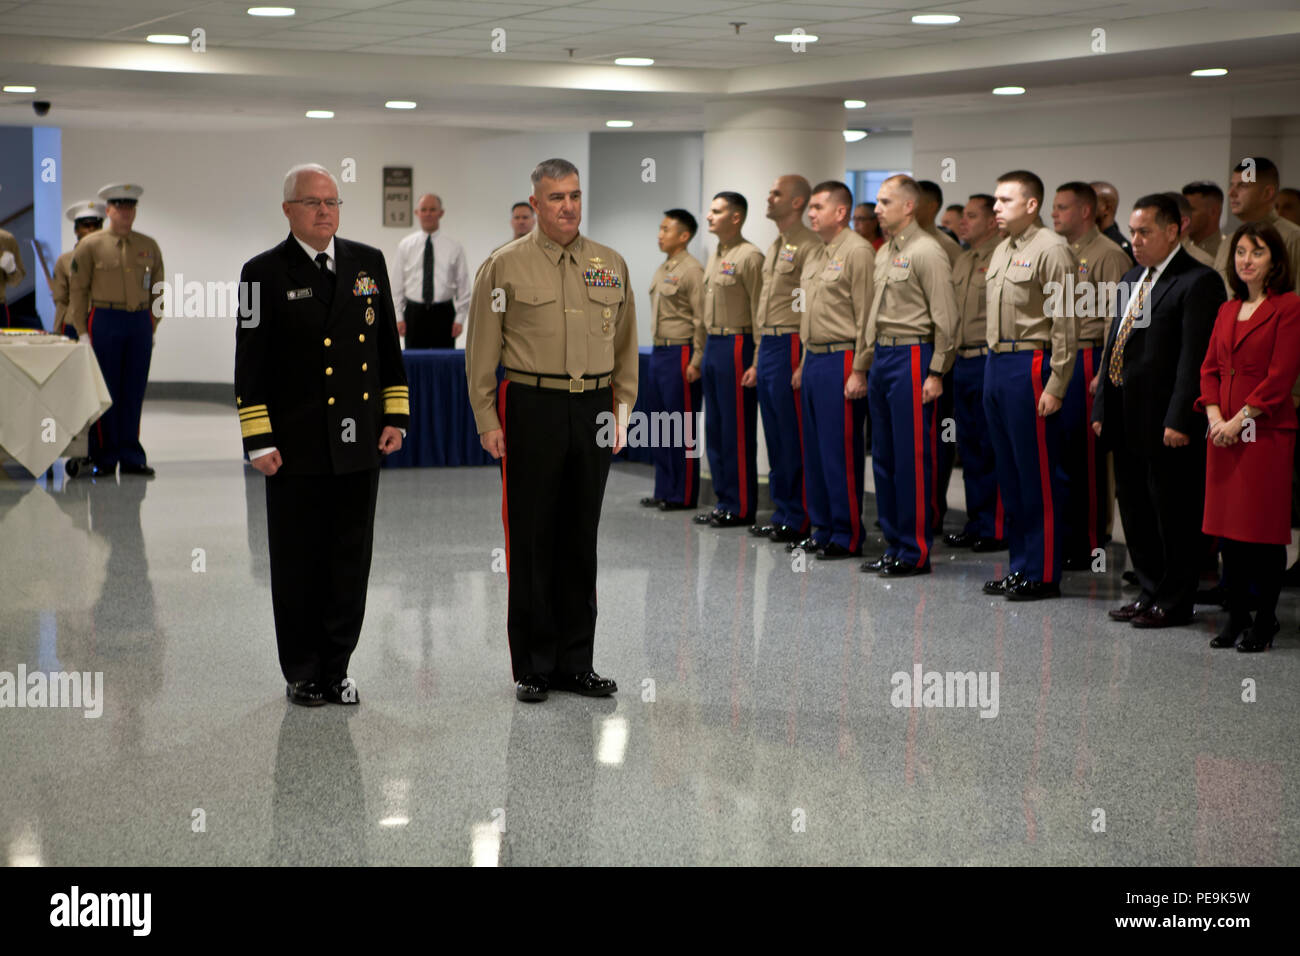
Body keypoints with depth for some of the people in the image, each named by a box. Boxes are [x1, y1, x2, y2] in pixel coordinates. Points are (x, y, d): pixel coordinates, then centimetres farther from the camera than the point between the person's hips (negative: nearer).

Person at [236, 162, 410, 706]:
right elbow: (250, 364, -5)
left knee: (351, 560, 8)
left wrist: (396, 415, 7)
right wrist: (258, 441, -10)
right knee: (298, 563, 5)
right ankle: (302, 674, 16)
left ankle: (336, 669, 19)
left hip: (358, 442, 4)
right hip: (296, 447, -3)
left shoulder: (368, 263, 9)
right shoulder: (265, 273, -3)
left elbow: (388, 346, 14)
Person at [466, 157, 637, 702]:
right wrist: (487, 421, -6)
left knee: (581, 539, 9)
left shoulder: (611, 265, 10)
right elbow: (482, 350, -2)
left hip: (593, 411, 4)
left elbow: (625, 345, 15)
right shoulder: (506, 266, -1)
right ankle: (533, 667, 10)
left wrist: (622, 407, 7)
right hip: (531, 408, -3)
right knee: (532, 540, 1)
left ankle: (576, 662, 18)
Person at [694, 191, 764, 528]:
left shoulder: (749, 256, -11)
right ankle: (724, 501, 19)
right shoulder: (715, 257, 17)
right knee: (715, 427, 12)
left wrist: (756, 360, -17)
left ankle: (741, 507, 0)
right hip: (712, 345, 9)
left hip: (736, 345, -9)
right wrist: (707, 346, 17)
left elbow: (759, 310, -14)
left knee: (737, 429, -5)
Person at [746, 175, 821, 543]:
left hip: (790, 346, -9)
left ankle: (798, 520, 0)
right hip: (767, 347, 9)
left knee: (794, 438, -5)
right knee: (775, 437, 12)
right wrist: (757, 361, 21)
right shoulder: (774, 248, 19)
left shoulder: (809, 246, -11)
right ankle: (782, 513, 19)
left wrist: (804, 363, -20)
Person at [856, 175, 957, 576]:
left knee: (913, 457, -6)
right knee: (884, 455, 11)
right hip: (881, 358, 9)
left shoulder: (927, 252, -11)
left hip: (911, 356, -9)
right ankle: (894, 546, 19)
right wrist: (860, 367, 20)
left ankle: (915, 552, 0)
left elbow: (945, 319, -14)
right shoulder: (884, 254, 16)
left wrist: (935, 373, -17)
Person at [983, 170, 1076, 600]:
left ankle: (1044, 573, 2)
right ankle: (1020, 566, 21)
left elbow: (1064, 324, -14)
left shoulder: (1051, 249, -10)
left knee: (1039, 474, -4)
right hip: (996, 363, 9)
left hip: (1030, 364, -9)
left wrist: (1055, 386, -18)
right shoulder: (1001, 251, 16)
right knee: (1008, 470, 12)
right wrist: (993, 364, 15)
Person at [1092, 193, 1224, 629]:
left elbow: (1195, 358, -17)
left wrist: (1179, 421, -21)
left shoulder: (1198, 282, -11)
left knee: (1174, 515, 1)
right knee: (1135, 511, 15)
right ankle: (1151, 591, 27)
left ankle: (1174, 603, 11)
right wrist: (1102, 409, 13)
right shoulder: (1132, 279, 16)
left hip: (1166, 424, -9)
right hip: (1127, 421, 9)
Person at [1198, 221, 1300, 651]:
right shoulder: (1227, 310, 15)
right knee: (1229, 526, 8)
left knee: (1264, 528, -2)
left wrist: (1239, 419, -14)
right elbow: (1210, 368, 12)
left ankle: (1265, 621, 6)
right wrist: (1215, 417, -4)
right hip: (1223, 433, 6)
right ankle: (1236, 616, 16)